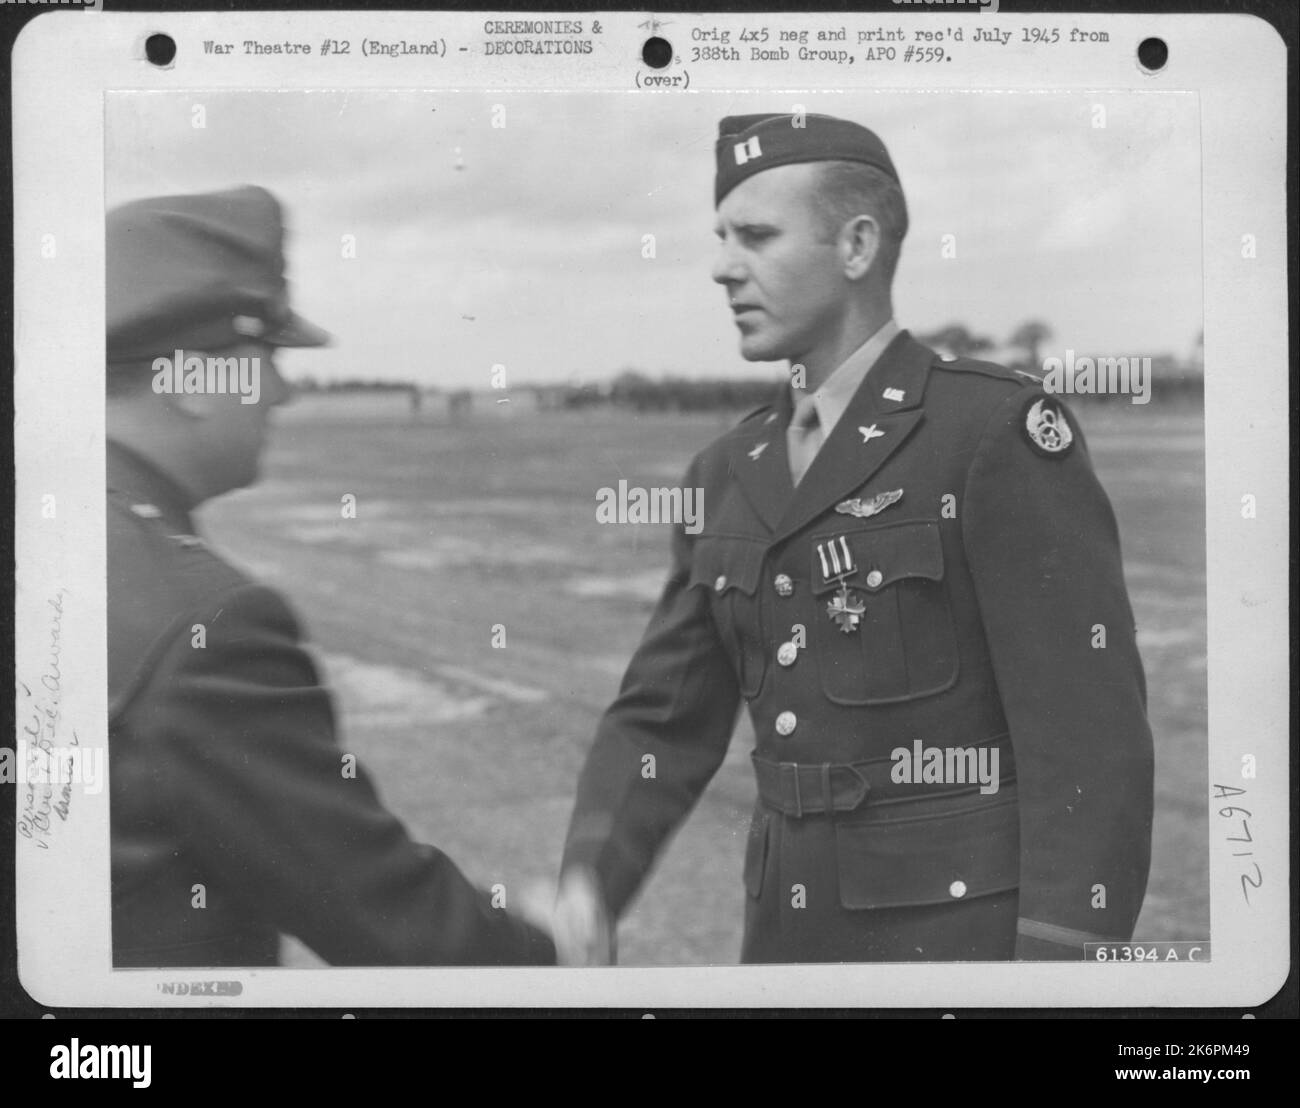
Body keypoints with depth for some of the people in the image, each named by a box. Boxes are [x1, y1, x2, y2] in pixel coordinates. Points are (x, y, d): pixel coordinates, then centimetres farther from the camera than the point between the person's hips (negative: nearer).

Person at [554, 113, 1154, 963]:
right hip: (798, 931, 7)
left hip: (970, 935, -7)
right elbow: (666, 720, 10)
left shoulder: (1003, 431, -12)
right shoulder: (733, 477, 10)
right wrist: (588, 889, -8)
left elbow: (1089, 725, -16)